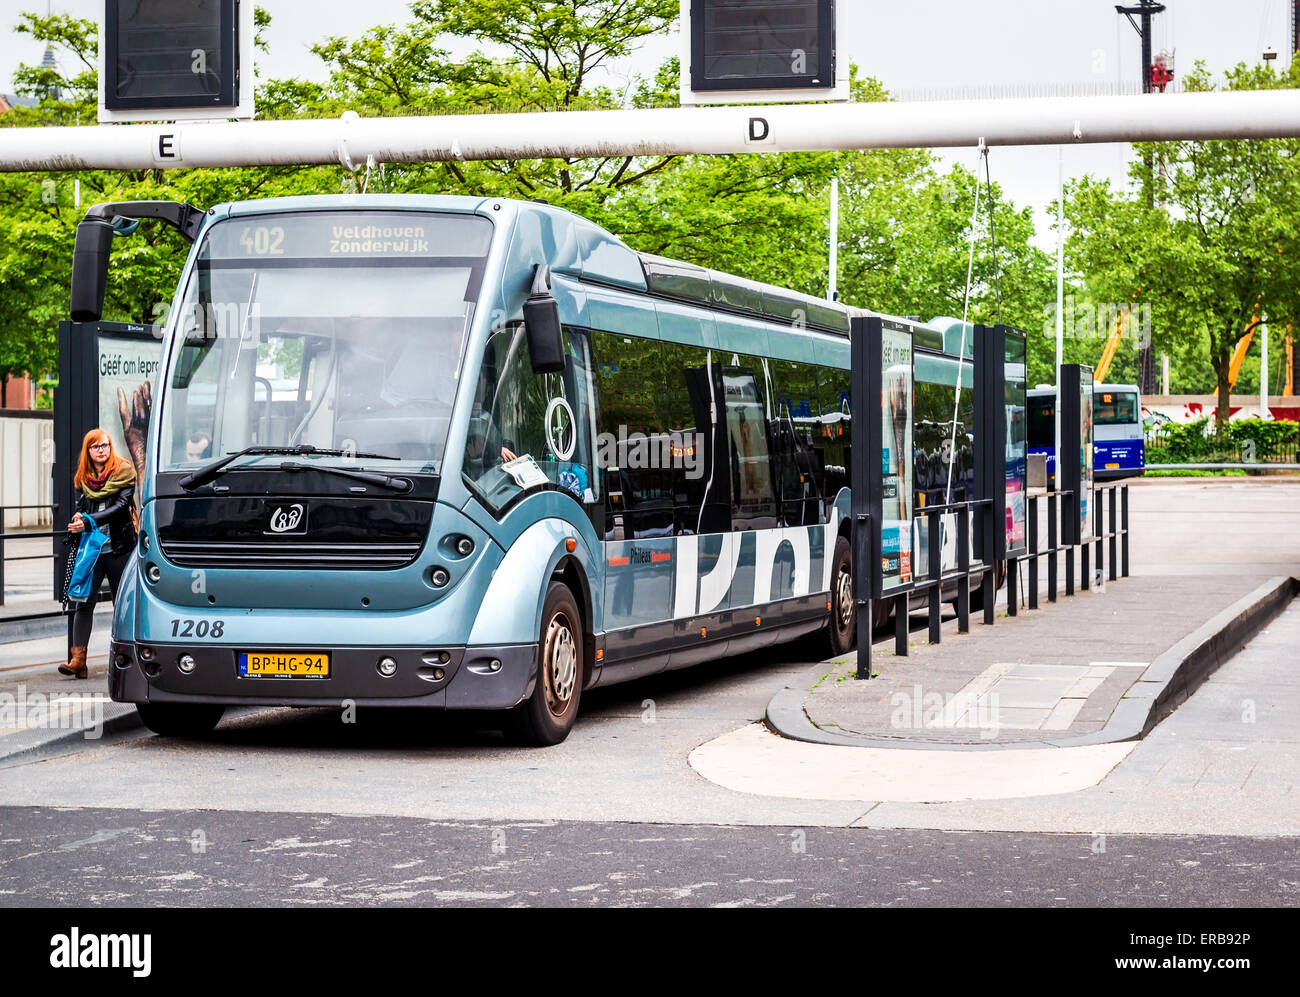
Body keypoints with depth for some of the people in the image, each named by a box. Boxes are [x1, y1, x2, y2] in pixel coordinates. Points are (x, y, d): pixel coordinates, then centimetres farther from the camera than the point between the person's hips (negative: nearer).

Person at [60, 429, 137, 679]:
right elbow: (80, 510, 14)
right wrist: (77, 523, -9)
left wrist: (89, 520, -18)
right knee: (84, 602, -8)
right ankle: (78, 660, -12)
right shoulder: (82, 478, 13)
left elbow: (122, 506, -10)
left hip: (119, 547, -2)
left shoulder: (124, 473, 1)